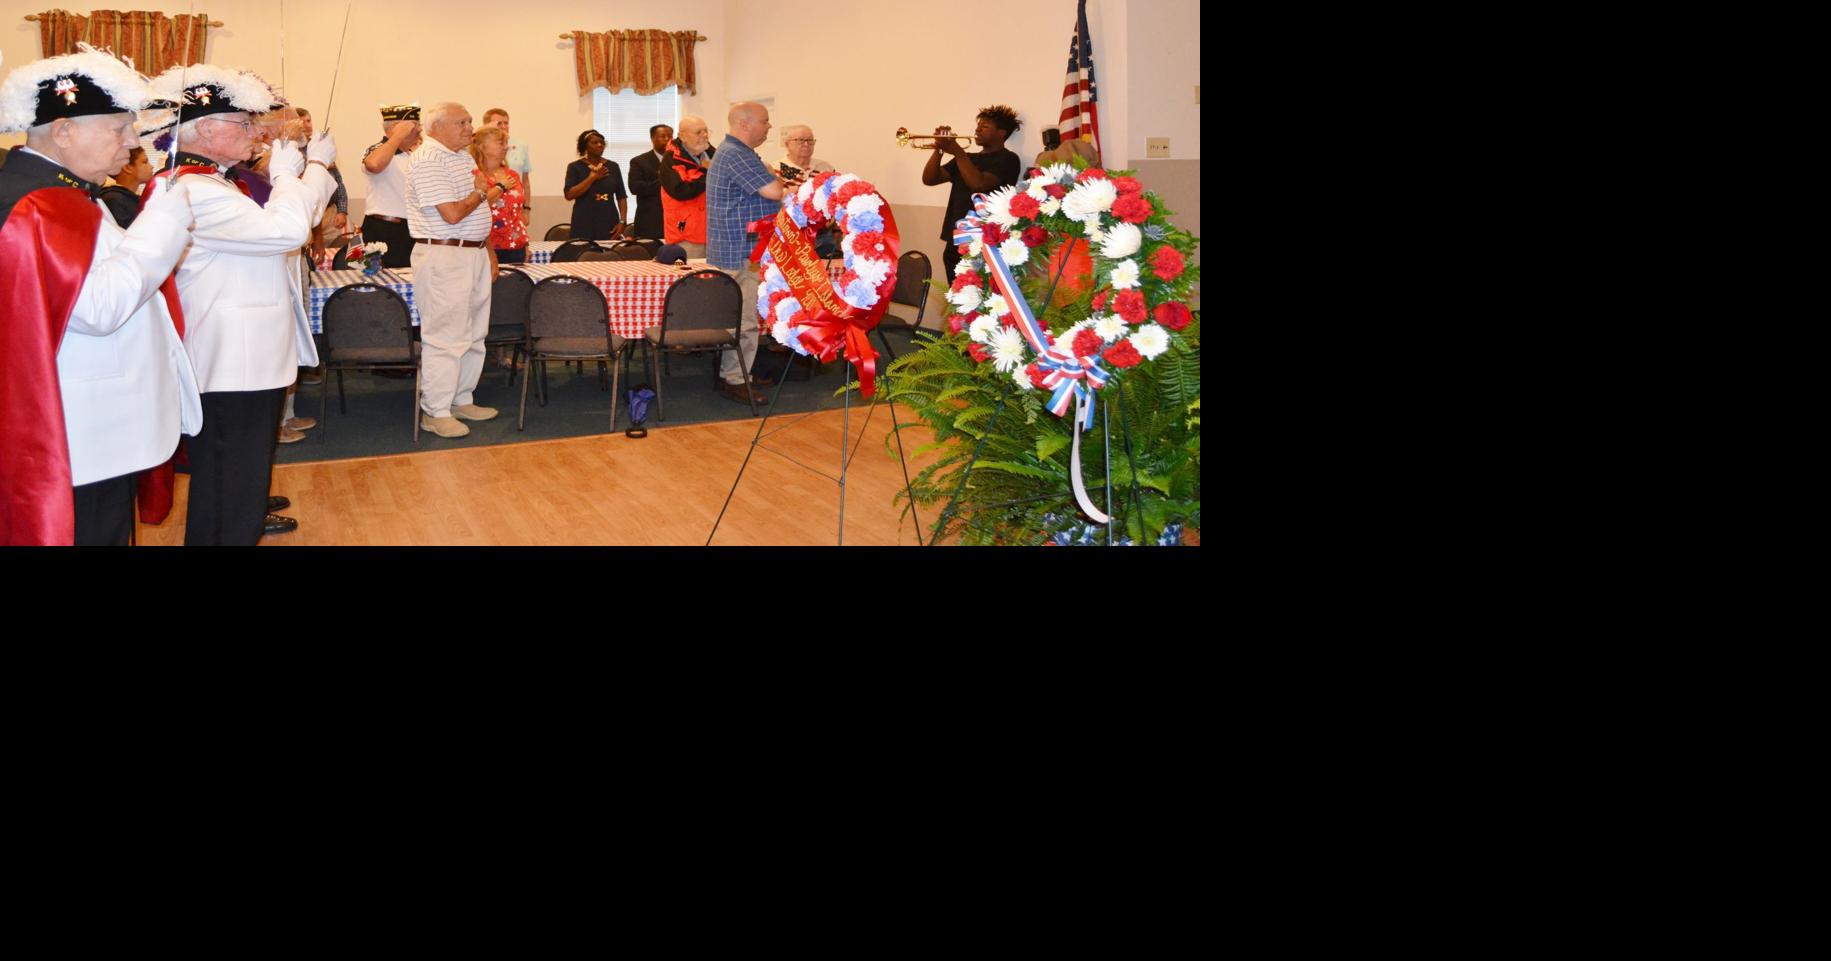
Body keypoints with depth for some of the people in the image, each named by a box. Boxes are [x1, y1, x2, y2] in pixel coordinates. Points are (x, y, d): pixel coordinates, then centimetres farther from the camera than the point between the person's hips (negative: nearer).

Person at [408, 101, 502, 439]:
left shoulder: (462, 157, 16)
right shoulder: (429, 160, -15)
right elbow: (452, 214, -23)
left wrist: (490, 197, 4)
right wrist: (480, 193, -7)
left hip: (475, 253, 10)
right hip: (443, 257, -10)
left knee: (474, 335, 15)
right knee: (446, 338, -6)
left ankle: (461, 400, 26)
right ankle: (435, 412, 2)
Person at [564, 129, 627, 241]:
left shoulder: (613, 166, 9)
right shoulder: (575, 167, 3)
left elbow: (621, 197, 8)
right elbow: (569, 195, -8)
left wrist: (622, 221, -4)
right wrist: (592, 177, -10)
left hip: (609, 223, 2)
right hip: (584, 224, -2)